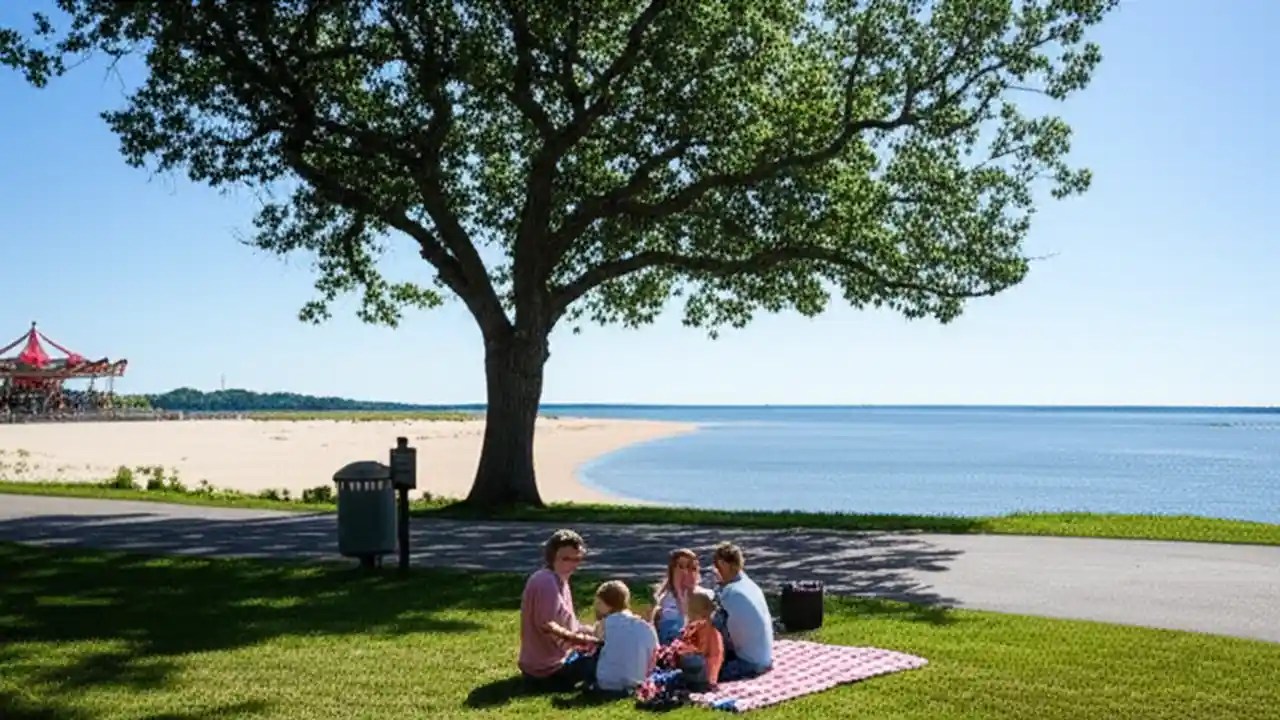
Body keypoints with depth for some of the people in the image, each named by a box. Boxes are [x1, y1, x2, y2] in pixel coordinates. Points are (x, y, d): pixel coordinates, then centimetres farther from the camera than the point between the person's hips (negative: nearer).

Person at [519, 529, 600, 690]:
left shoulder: (559, 580, 9)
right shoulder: (546, 583, -22)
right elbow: (547, 627, -28)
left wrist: (589, 632, 3)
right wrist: (582, 639, -20)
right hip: (548, 669, -10)